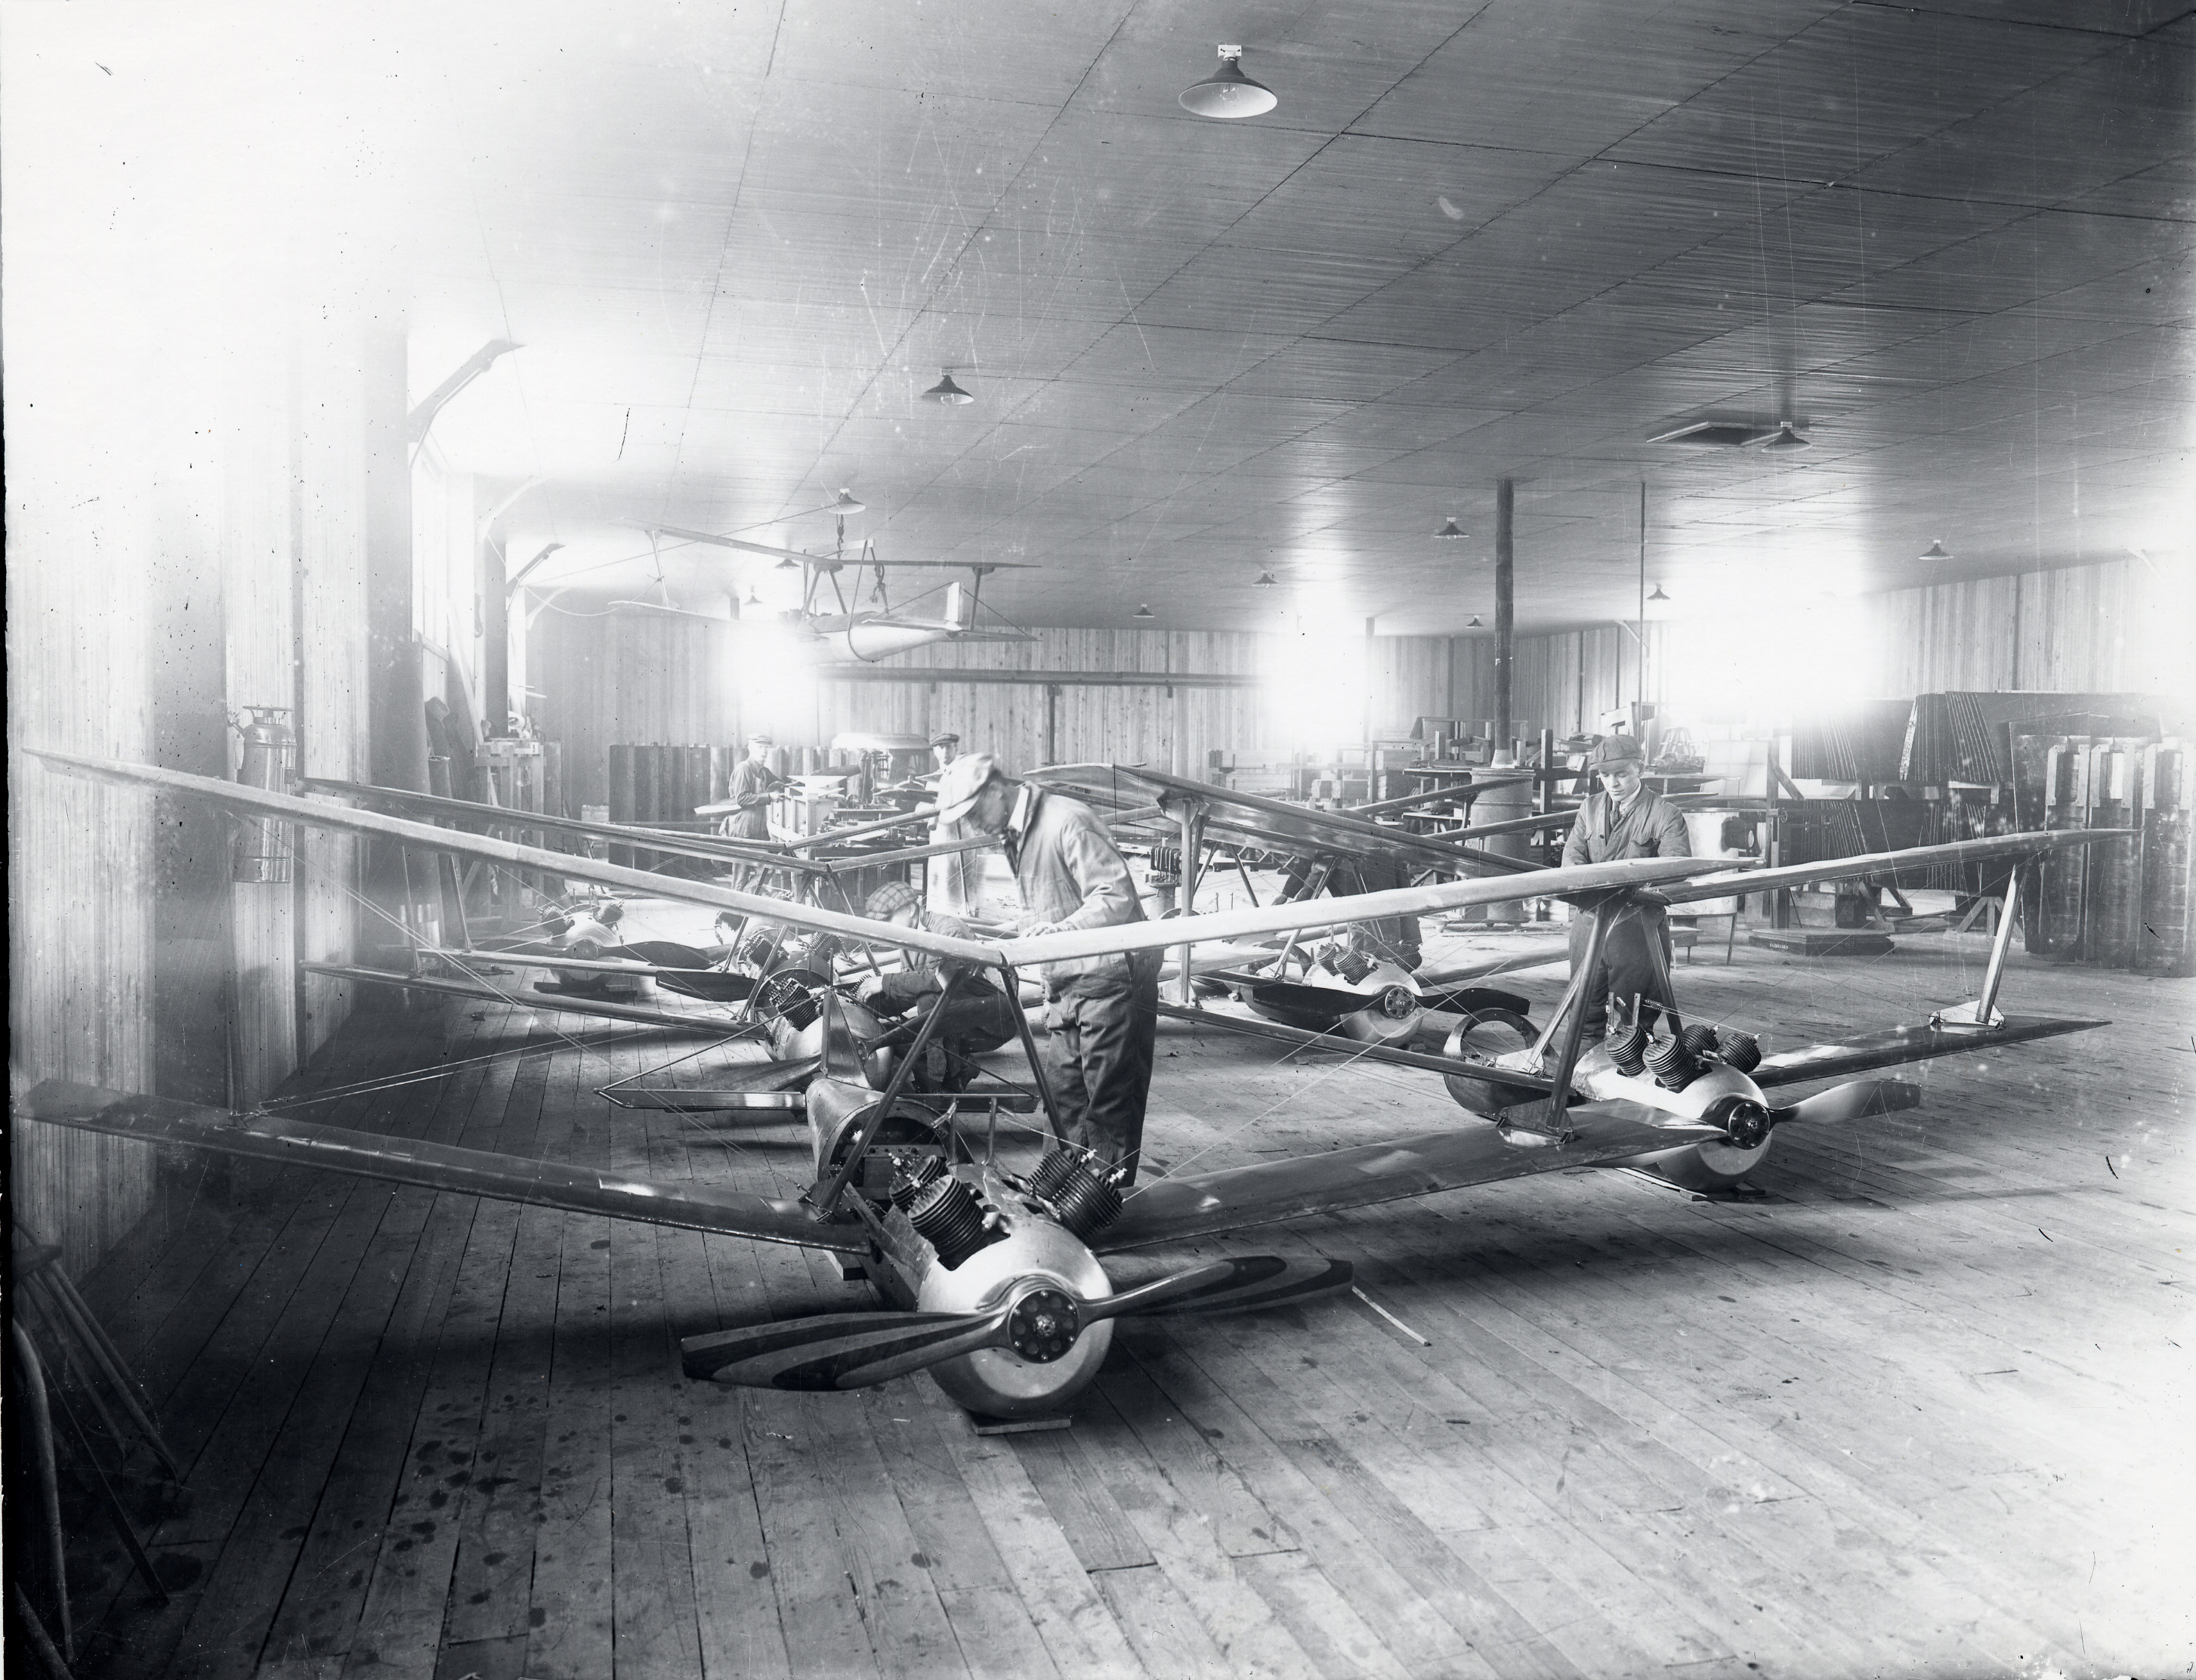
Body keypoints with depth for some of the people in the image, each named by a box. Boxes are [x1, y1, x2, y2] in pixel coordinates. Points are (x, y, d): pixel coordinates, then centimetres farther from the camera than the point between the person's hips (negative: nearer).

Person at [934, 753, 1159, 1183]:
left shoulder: (1066, 822, -17)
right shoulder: (1016, 835, 14)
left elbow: (1118, 897, -23)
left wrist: (1065, 928, -34)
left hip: (1111, 979, -9)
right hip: (1067, 985, 9)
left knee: (1109, 1099, -4)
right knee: (1062, 1088, 10)